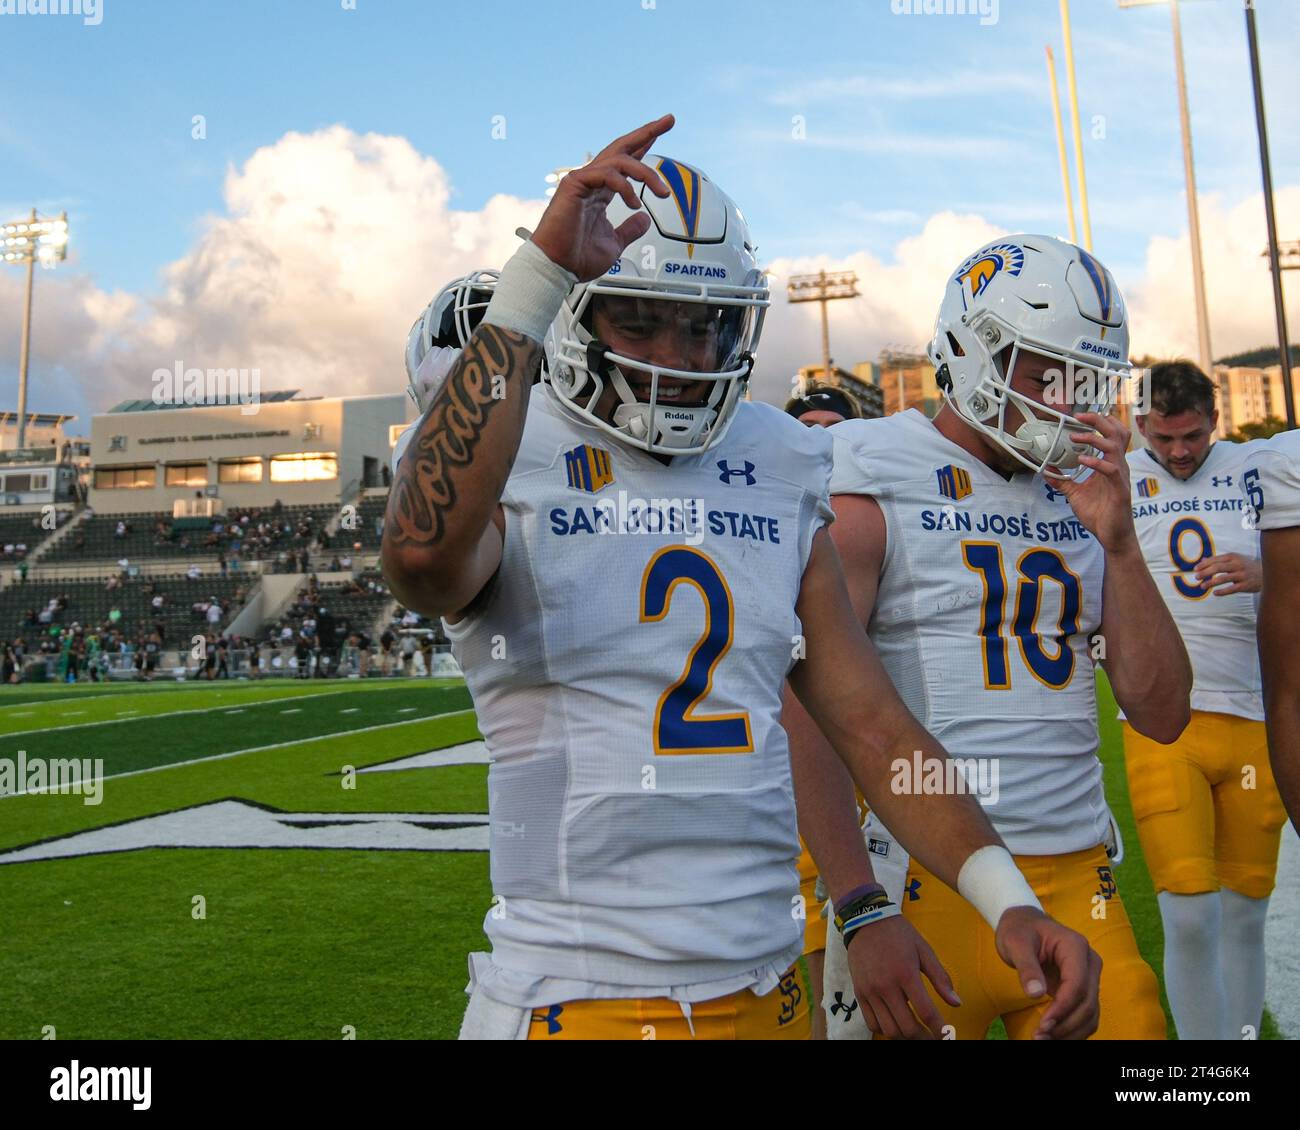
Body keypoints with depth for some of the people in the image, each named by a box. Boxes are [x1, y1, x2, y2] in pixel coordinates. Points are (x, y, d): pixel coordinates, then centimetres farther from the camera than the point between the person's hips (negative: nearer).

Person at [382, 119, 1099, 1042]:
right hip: (579, 996, -4)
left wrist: (1008, 897, -7)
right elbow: (424, 556, -34)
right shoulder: (501, 465, -8)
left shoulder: (779, 476, 6)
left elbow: (871, 724, 4)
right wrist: (539, 275, -30)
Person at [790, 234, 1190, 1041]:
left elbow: (1162, 717, 6)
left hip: (1080, 884, 5)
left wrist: (1118, 542, -4)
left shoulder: (1084, 493, 10)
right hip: (931, 888, -5)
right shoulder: (872, 487, -7)